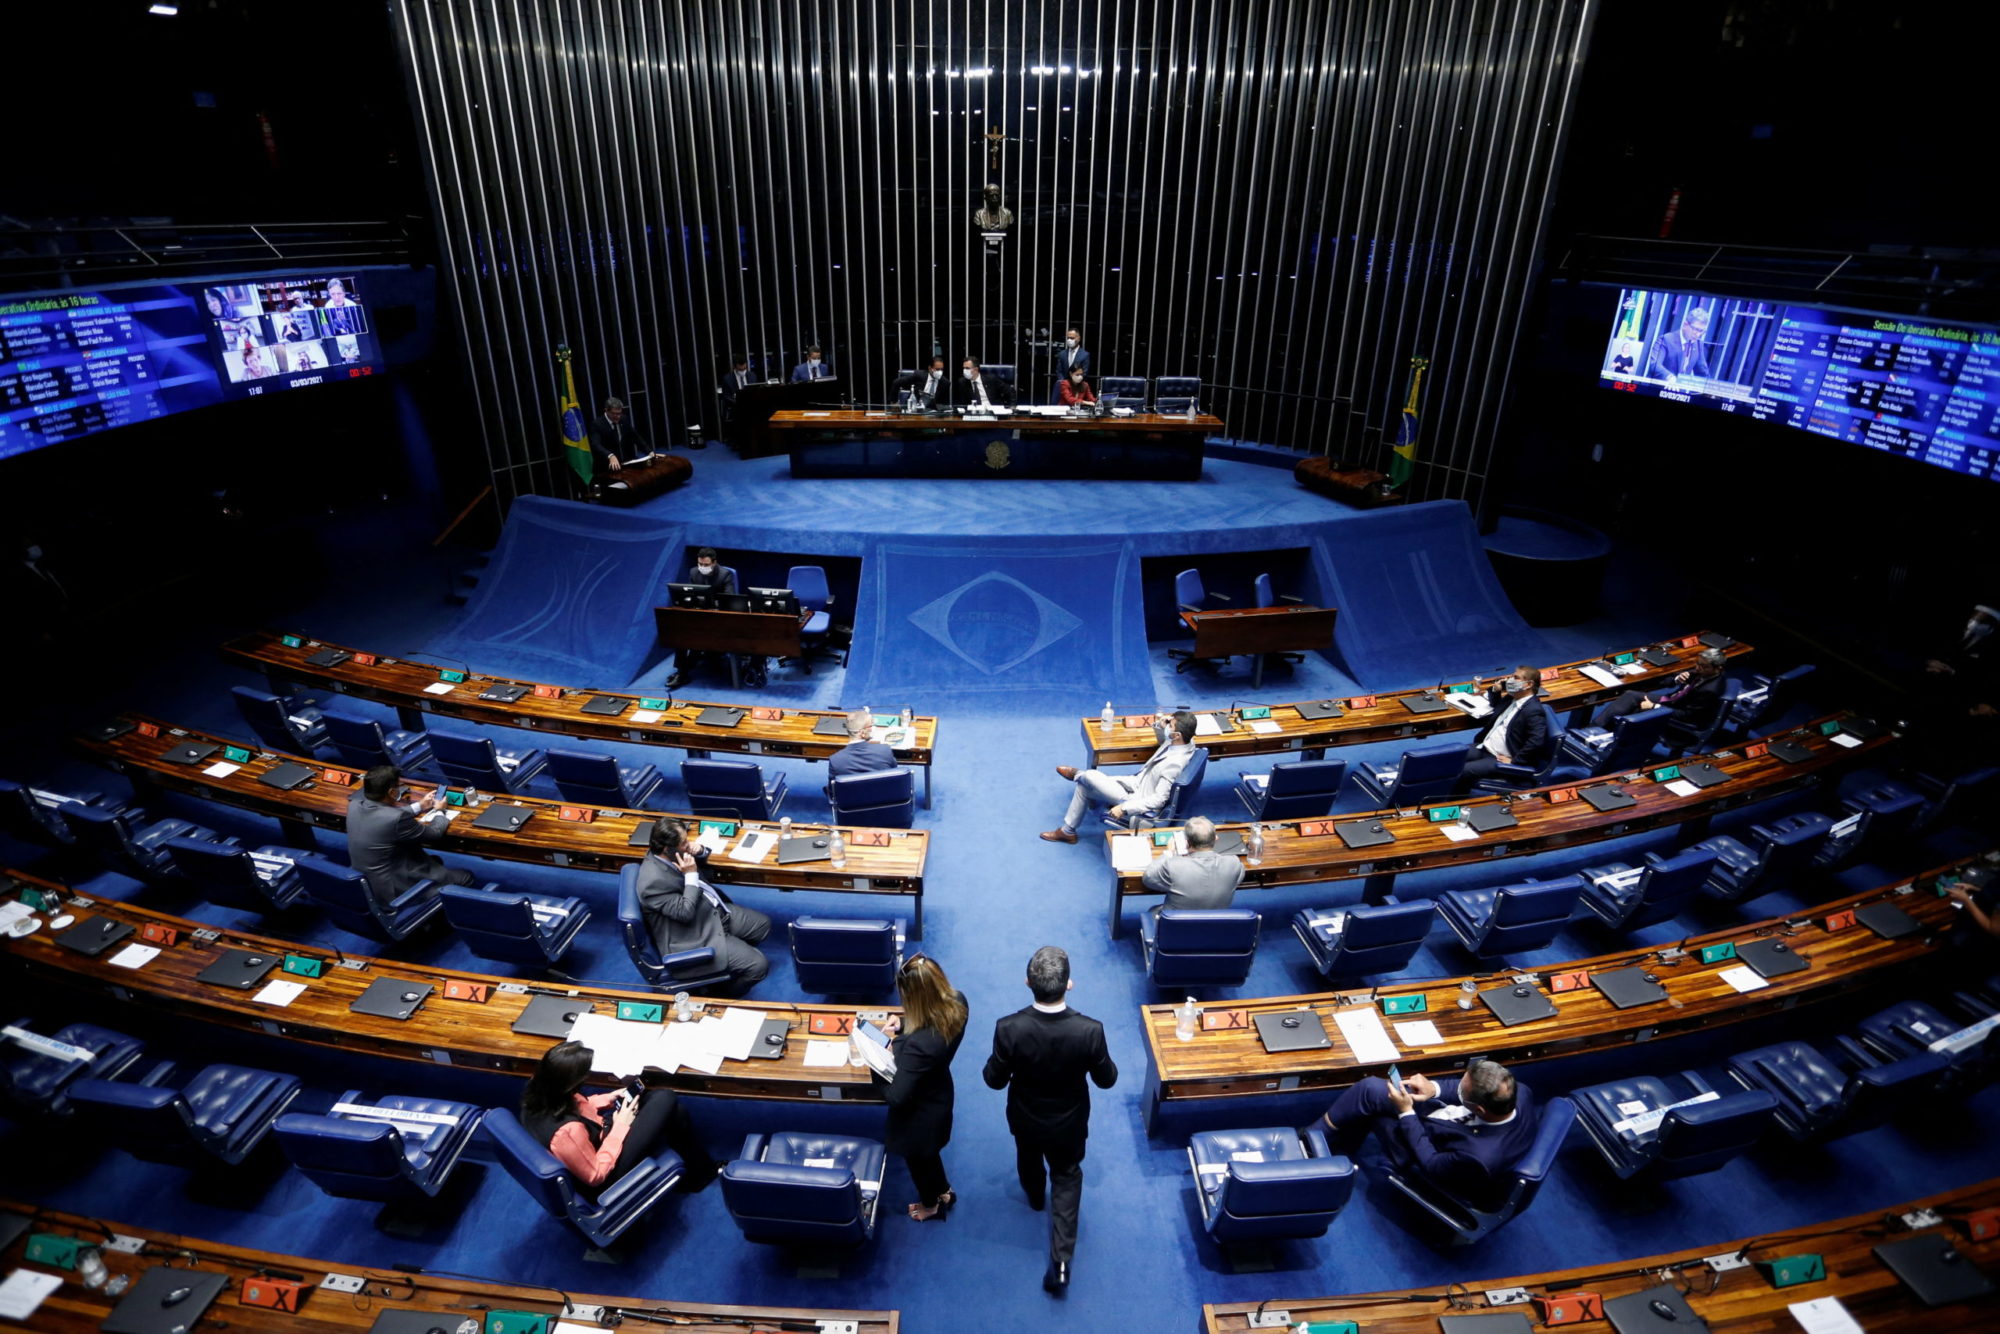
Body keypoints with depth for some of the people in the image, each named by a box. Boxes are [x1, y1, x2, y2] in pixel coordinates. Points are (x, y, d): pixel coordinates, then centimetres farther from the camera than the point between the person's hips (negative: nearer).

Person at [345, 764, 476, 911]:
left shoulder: (355, 804, -9)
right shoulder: (396, 819, -32)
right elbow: (434, 833, -13)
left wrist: (419, 806, 20)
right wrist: (439, 811, 6)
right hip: (393, 890, -9)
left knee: (434, 860, 27)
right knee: (465, 876, 3)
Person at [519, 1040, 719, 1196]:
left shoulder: (539, 1092, -18)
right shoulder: (567, 1131, -41)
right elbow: (596, 1175, -24)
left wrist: (607, 1099, -2)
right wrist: (619, 1128, -18)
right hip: (604, 1179, -8)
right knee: (667, 1101, -8)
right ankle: (702, 1173, 17)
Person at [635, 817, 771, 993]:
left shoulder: (669, 855, -4)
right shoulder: (653, 880, -30)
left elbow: (702, 864, 15)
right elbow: (685, 913, -28)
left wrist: (699, 853, -8)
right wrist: (691, 875, -25)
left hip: (713, 911, 10)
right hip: (697, 937, -10)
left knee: (763, 924, 16)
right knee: (758, 965, -13)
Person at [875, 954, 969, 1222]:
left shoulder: (919, 1044, -46)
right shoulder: (956, 1001, -23)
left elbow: (896, 1097, -33)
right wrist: (903, 1026, -10)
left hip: (919, 1112, -6)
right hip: (938, 1092, 6)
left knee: (918, 1157, 28)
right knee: (928, 1152, 36)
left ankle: (931, 1205, 57)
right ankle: (944, 1192, 63)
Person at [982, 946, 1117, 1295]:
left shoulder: (1009, 1029, -35)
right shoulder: (1089, 1030, -34)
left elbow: (994, 1080, -18)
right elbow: (1106, 1080, -16)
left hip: (1025, 1119, 1)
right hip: (1069, 1122, -1)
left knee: (1028, 1159, 33)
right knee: (1067, 1178, 26)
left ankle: (1035, 1198, 64)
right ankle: (1061, 1263, 23)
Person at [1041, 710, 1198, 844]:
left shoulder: (1174, 763, -36)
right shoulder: (1182, 741, -10)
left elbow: (1160, 799, -33)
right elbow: (1163, 738, 15)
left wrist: (1124, 808, -31)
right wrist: (1159, 725, -8)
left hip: (1137, 798, -9)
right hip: (1138, 782, 9)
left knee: (1090, 776, -7)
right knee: (1084, 787, 9)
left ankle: (1078, 774, 31)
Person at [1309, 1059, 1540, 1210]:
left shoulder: (1479, 1157, -44)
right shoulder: (1519, 1091, -28)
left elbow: (1431, 1165, -23)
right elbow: (1476, 1089, -4)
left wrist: (1406, 1113, -19)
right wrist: (1435, 1088, -16)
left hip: (1426, 1150, -7)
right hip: (1445, 1122, 7)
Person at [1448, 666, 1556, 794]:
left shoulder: (1534, 711, -18)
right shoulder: (1511, 698, 10)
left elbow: (1536, 742, -28)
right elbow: (1495, 705, 33)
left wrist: (1514, 761, -22)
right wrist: (1496, 690, 12)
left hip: (1500, 758, -9)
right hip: (1484, 746, 9)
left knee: (1466, 770, -26)